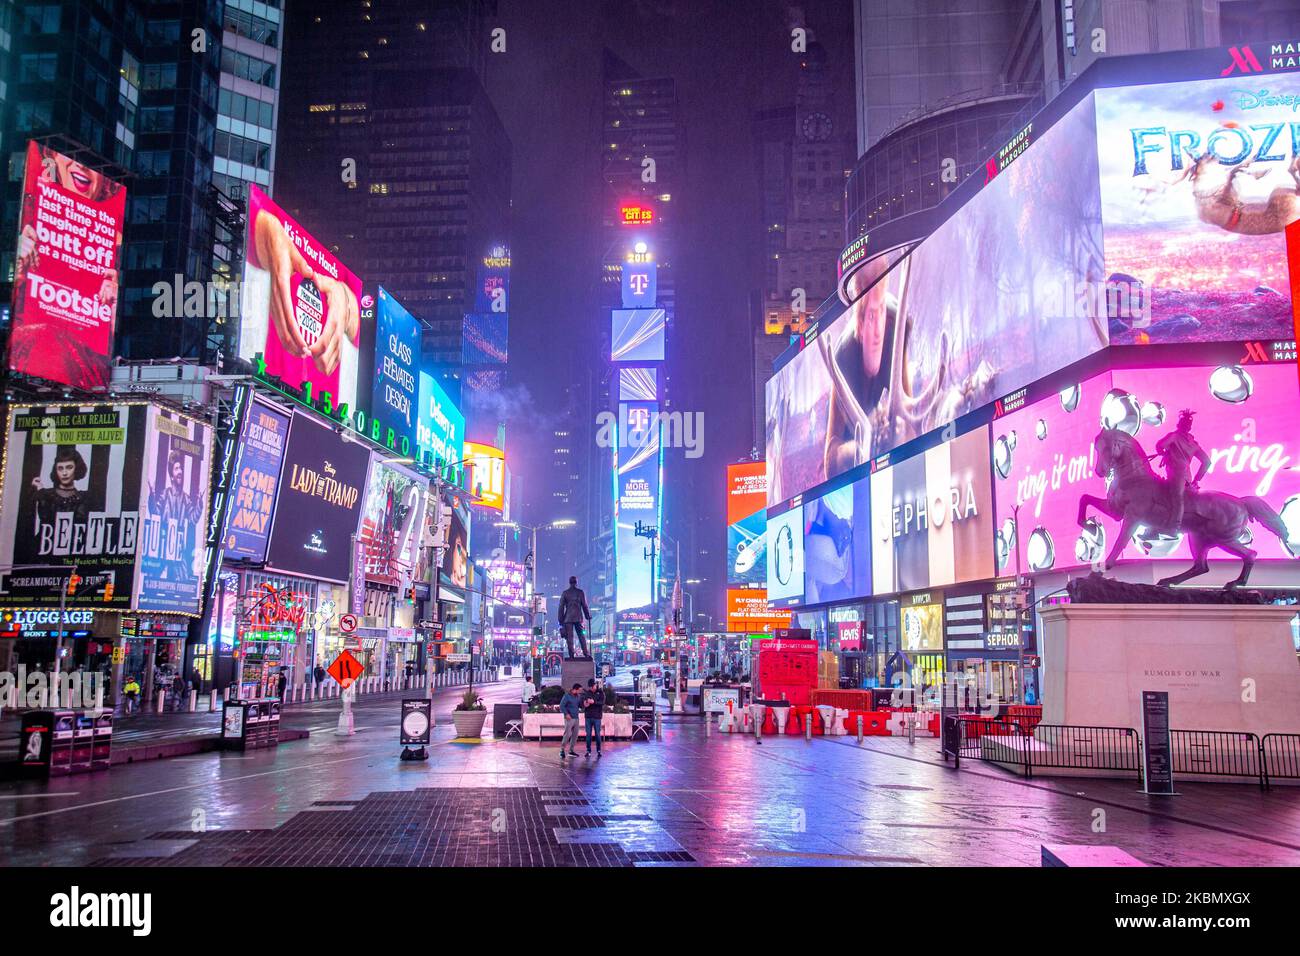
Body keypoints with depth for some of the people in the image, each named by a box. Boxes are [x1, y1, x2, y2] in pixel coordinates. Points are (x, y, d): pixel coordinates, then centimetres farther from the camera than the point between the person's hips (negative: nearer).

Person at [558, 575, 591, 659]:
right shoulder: (580, 592, 1)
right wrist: (588, 615, 15)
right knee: (582, 636, 6)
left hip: (568, 618, 0)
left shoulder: (565, 593, 2)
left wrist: (561, 620, 7)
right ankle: (586, 654, 0)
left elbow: (561, 607, 2)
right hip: (578, 617, 0)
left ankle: (571, 655, -3)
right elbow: (584, 605, 3)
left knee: (569, 637, 1)